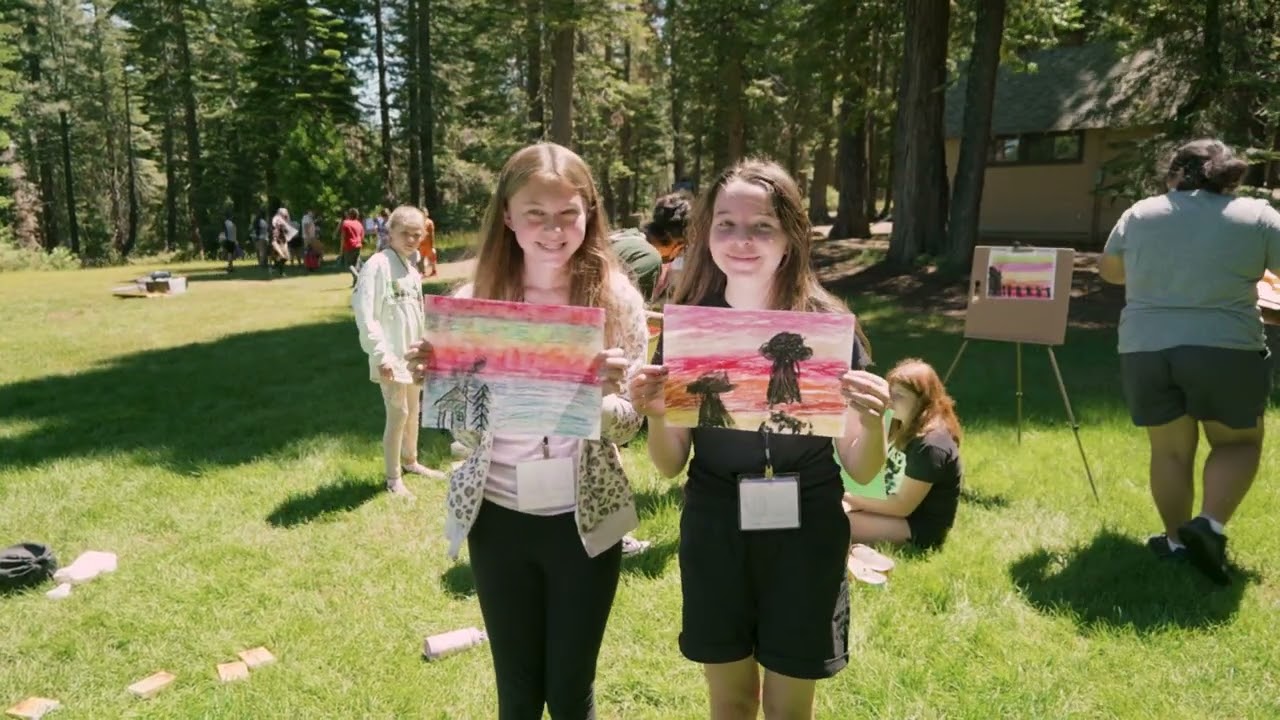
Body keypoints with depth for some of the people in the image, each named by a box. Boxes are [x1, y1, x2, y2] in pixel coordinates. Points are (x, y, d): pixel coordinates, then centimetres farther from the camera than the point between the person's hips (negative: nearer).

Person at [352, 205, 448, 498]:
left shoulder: (412, 270, 11)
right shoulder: (378, 265, -13)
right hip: (392, 357, -8)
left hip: (413, 355, 8)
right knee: (398, 413, -5)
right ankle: (393, 478, 9)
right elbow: (365, 314, -20)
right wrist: (381, 355, -24)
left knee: (413, 410, 17)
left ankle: (410, 461, 36)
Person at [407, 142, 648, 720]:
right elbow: (464, 431, 0)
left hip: (584, 520, -1)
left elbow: (628, 426, -6)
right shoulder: (473, 300, -4)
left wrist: (604, 397, -27)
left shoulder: (617, 298, -8)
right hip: (497, 519, 2)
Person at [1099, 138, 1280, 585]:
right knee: (1238, 441, 16)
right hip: (1226, 350, -2)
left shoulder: (1140, 214, 10)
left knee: (1170, 450, 14)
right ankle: (1209, 526, 1)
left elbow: (1108, 271, 21)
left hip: (1145, 350, 2)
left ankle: (1177, 542, 20)